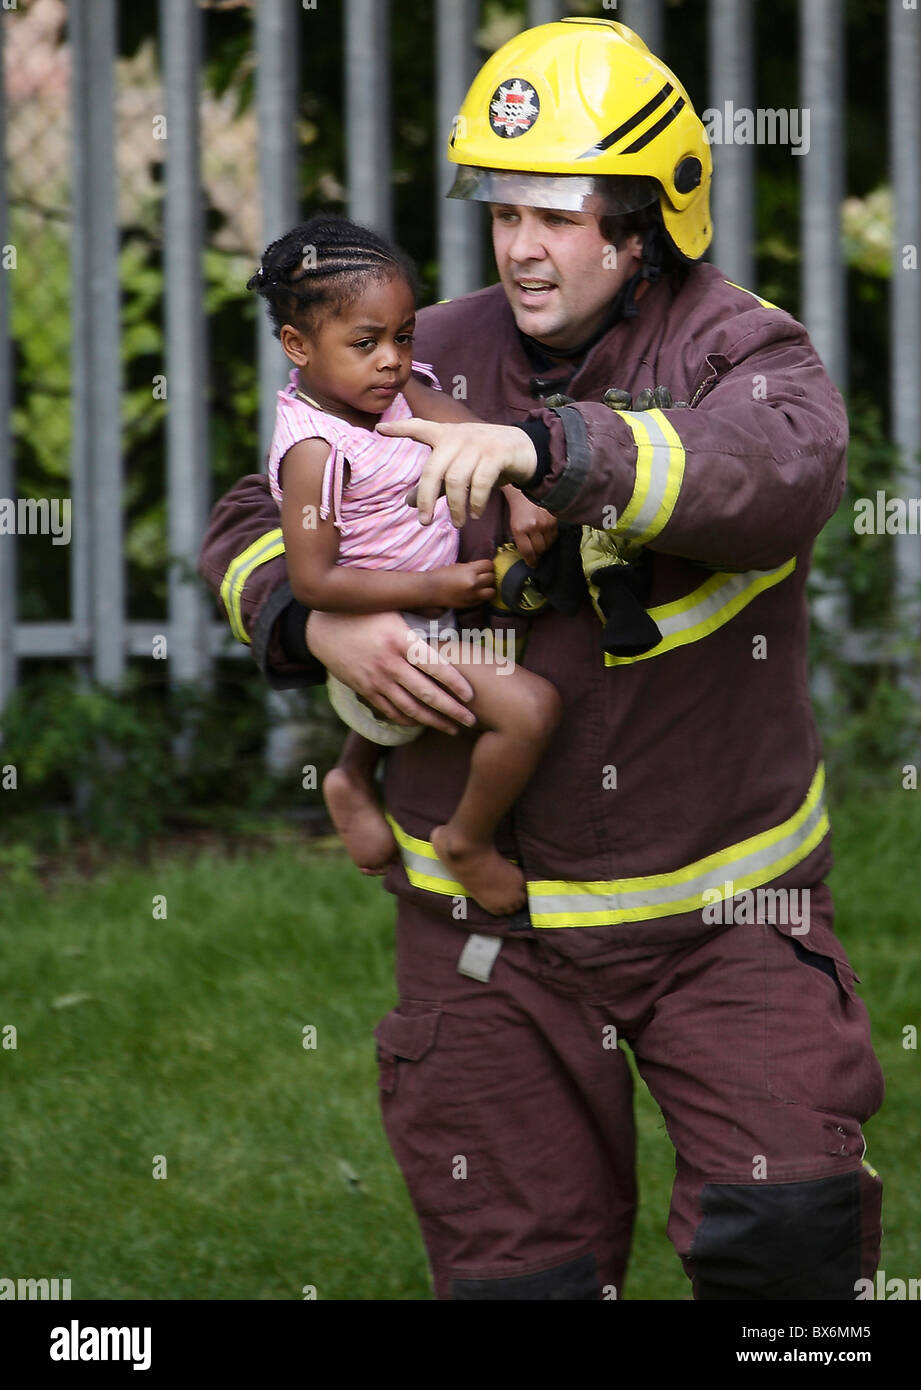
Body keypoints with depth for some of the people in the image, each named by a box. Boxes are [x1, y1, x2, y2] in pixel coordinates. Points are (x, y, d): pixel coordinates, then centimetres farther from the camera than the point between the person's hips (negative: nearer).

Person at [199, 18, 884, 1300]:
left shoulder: (739, 352, -8)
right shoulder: (432, 366, 3)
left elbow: (780, 476, -32)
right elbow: (253, 529, 12)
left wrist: (549, 446, -43)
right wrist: (322, 627, -11)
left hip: (724, 905, -2)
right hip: (494, 919, 3)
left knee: (789, 1225, -15)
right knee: (517, 1266, 6)